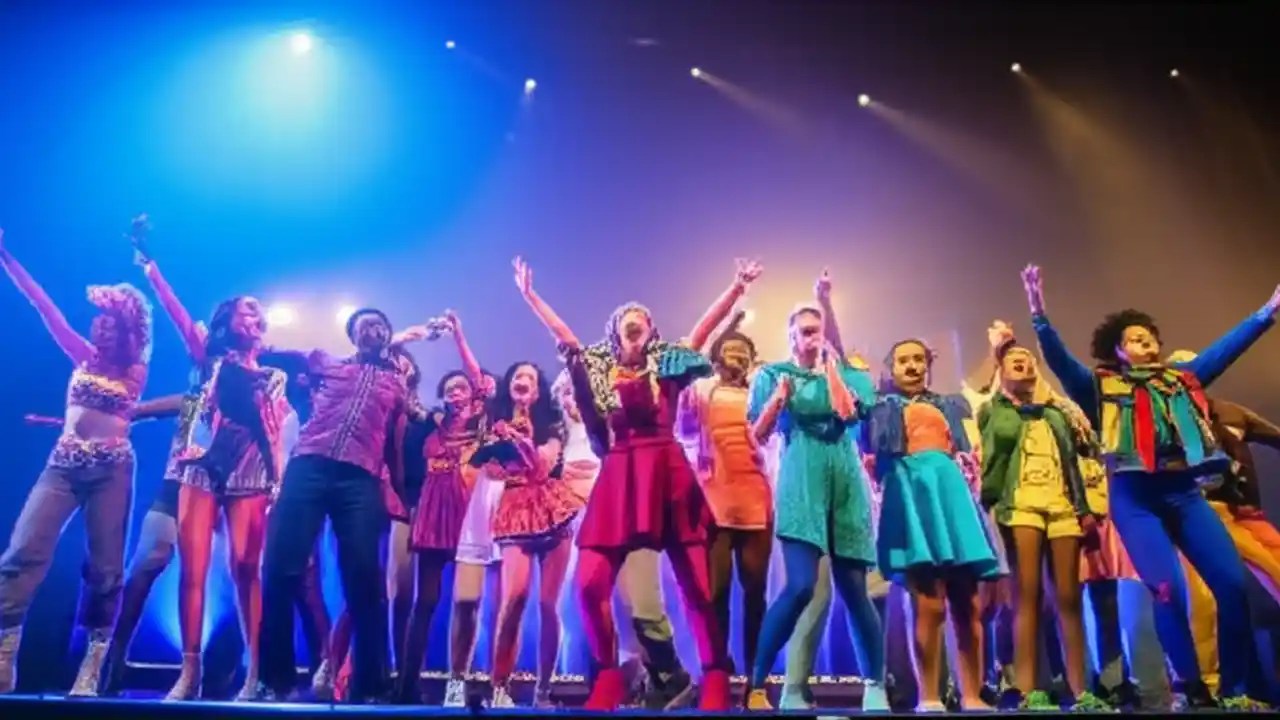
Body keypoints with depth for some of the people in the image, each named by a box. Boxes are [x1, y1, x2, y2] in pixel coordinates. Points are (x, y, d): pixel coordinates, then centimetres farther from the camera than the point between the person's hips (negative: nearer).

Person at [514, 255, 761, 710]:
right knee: (590, 583, -8)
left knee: (697, 584, -2)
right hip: (618, 478, 2)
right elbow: (562, 333, 16)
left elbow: (704, 328, 8)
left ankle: (716, 680, 10)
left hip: (668, 475, -1)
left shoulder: (666, 364, 11)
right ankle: (608, 676, 10)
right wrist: (529, 294, 15)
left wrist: (737, 287, 4)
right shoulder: (599, 368, 15)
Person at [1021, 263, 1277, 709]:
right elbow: (1059, 360, -6)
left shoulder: (1180, 380, 19)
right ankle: (1194, 690, 0)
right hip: (1135, 498, -4)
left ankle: (1238, 689, 9)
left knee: (1232, 582, -4)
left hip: (1184, 492, 4)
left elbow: (1228, 347, 23)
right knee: (1167, 589, -14)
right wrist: (1039, 316, -19)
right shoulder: (1103, 386, 7)